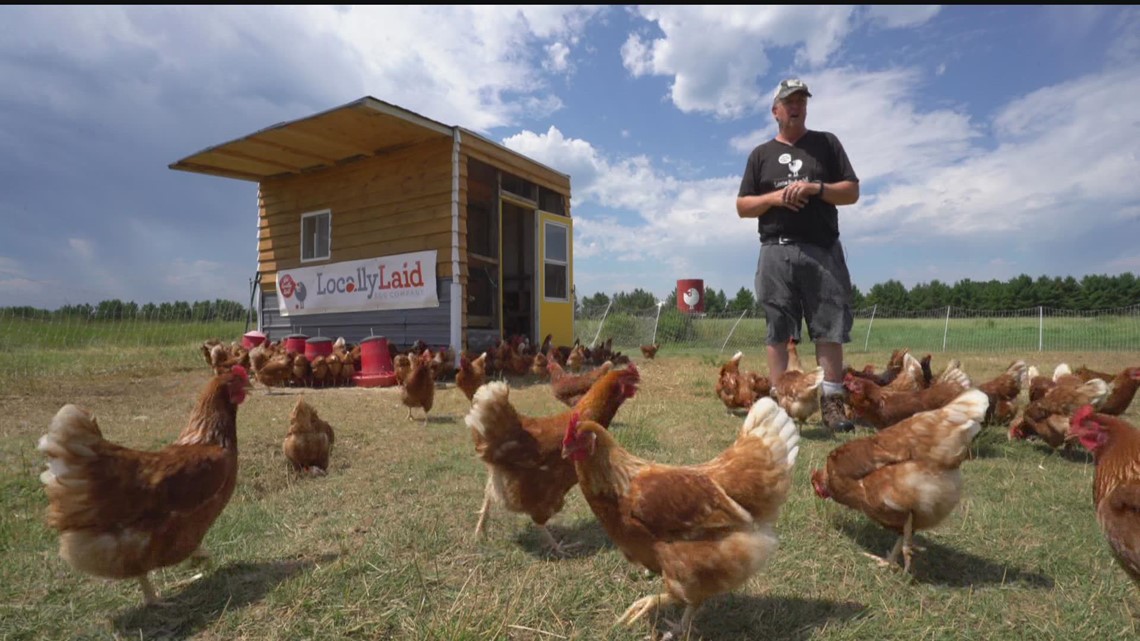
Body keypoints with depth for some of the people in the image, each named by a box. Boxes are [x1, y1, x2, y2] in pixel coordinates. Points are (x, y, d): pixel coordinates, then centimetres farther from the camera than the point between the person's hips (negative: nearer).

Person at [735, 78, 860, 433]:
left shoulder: (826, 143, 15)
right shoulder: (760, 154, 16)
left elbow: (852, 191, 9)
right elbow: (742, 206, 11)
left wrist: (816, 187, -8)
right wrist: (773, 197, -7)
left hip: (822, 249, 0)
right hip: (776, 251, 0)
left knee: (829, 329, -3)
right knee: (778, 333, -1)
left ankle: (832, 402, 2)